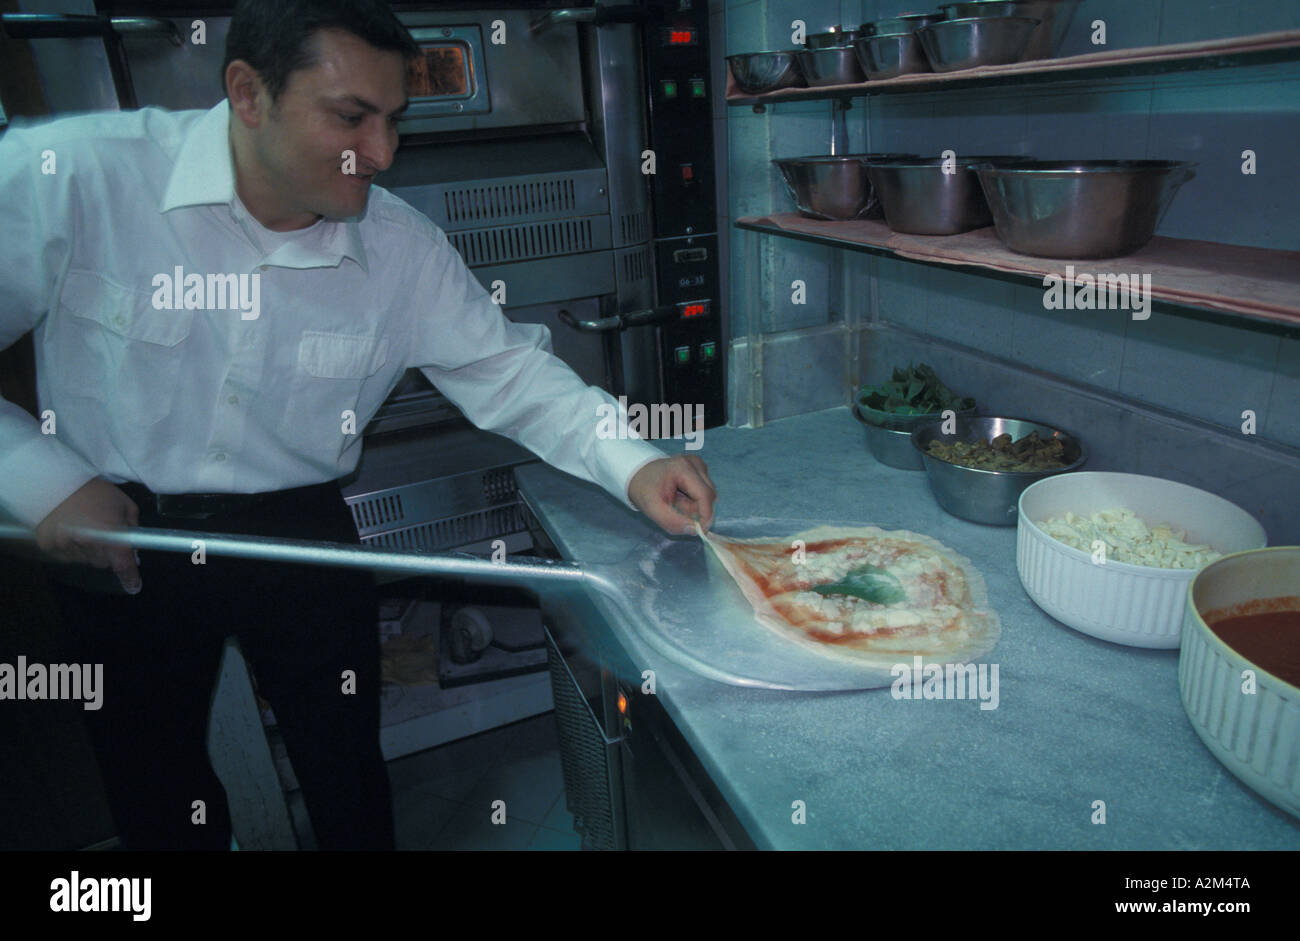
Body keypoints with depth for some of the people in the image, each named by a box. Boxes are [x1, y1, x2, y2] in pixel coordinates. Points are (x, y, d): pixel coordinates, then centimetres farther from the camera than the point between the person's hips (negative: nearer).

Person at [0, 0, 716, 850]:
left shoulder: (404, 249, -12)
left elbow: (509, 372, -11)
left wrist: (633, 465, -24)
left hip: (302, 533, 1)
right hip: (112, 536, 0)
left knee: (348, 777, 15)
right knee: (156, 800, 19)